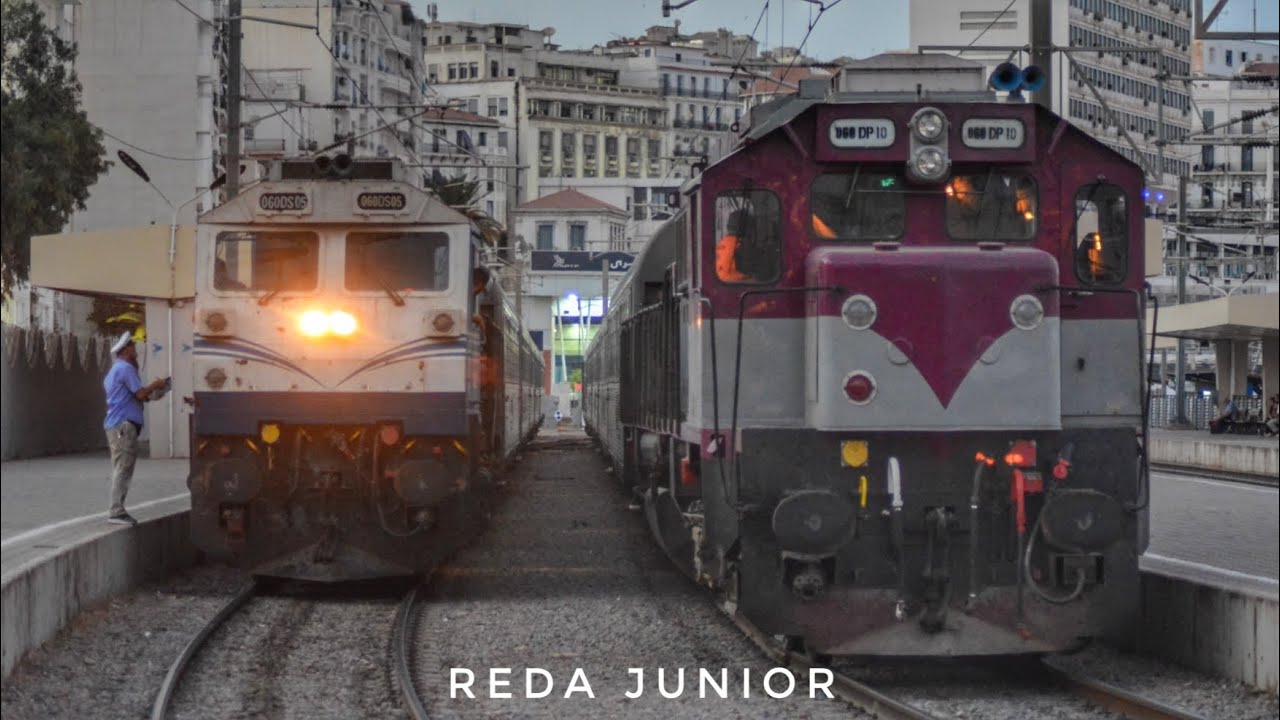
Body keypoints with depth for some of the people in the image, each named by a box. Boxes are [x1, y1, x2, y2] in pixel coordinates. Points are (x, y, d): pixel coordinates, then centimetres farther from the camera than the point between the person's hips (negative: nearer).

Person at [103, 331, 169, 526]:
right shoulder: (126, 368, -9)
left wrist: (151, 393, 21)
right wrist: (154, 386, 2)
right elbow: (140, 393, -14)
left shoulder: (113, 371, 24)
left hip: (114, 426, 10)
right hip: (124, 425, -10)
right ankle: (116, 511, -15)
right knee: (123, 469, -12)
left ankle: (116, 510, 12)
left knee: (120, 470, 11)